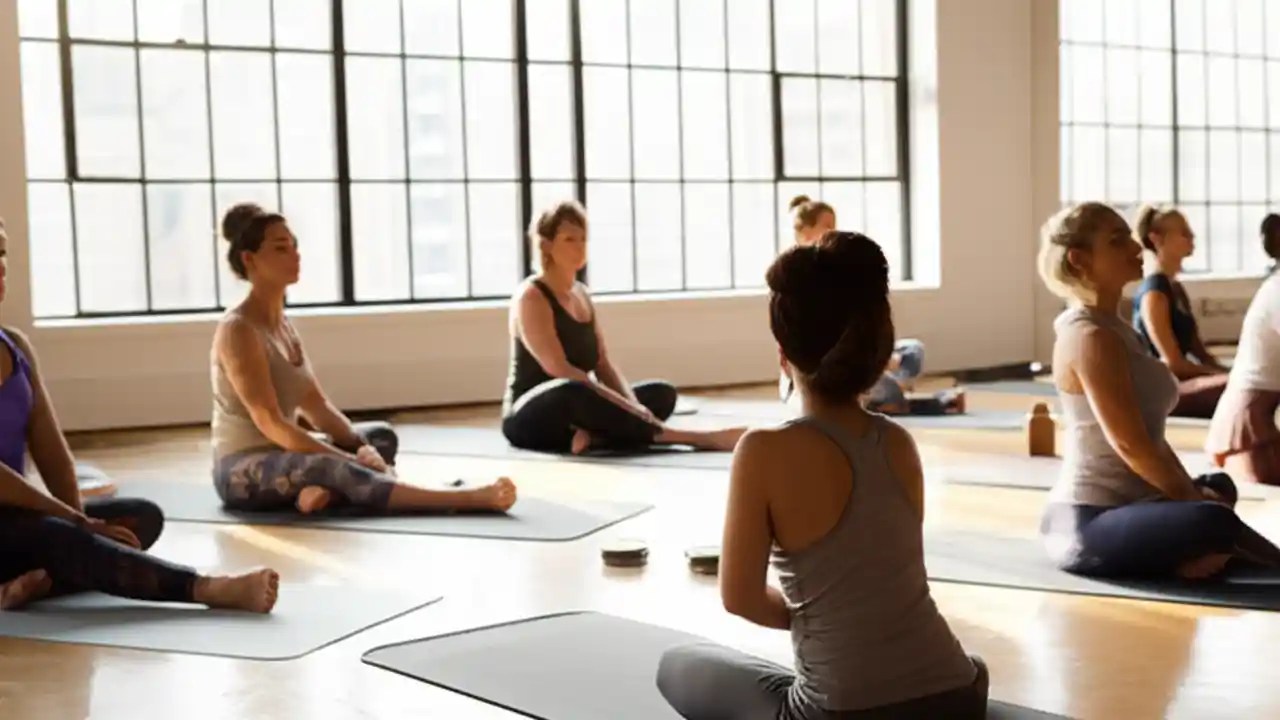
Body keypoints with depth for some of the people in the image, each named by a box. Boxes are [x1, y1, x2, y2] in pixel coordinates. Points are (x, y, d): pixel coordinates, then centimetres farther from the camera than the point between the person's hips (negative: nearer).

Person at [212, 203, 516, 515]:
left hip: (280, 456, 10)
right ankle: (472, 498, -43)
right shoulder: (238, 330, -16)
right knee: (342, 472, -32)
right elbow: (270, 423, -22)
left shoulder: (283, 325, 12)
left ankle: (327, 492, -27)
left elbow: (316, 405, 10)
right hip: (242, 471, -10)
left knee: (382, 436, 6)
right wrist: (350, 459, -24)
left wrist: (361, 446, -8)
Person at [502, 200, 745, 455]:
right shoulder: (531, 297, -10)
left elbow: (603, 364, 9)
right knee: (570, 392, -41)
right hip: (531, 417, -9)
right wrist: (624, 404, -25)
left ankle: (594, 437, -30)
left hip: (575, 412, 9)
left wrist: (631, 405, -12)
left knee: (661, 394, 1)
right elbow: (558, 369, -22)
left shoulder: (582, 294, 15)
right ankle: (697, 438, -40)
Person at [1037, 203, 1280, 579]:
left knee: (1219, 486, 35)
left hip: (1119, 506, 11)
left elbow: (1151, 435, 17)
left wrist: (1196, 491, 7)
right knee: (1214, 522, -36)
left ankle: (1190, 555, 7)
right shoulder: (1090, 338, -16)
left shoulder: (1116, 330, 15)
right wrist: (1196, 499, -10)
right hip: (1086, 524, -11)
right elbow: (1130, 444, -20)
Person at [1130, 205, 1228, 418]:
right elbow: (1173, 362, -17)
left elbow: (1196, 348, 17)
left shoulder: (1177, 288, 16)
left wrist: (1224, 370, 1)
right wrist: (1222, 374, -13)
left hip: (1181, 381, 10)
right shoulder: (1154, 292, -13)